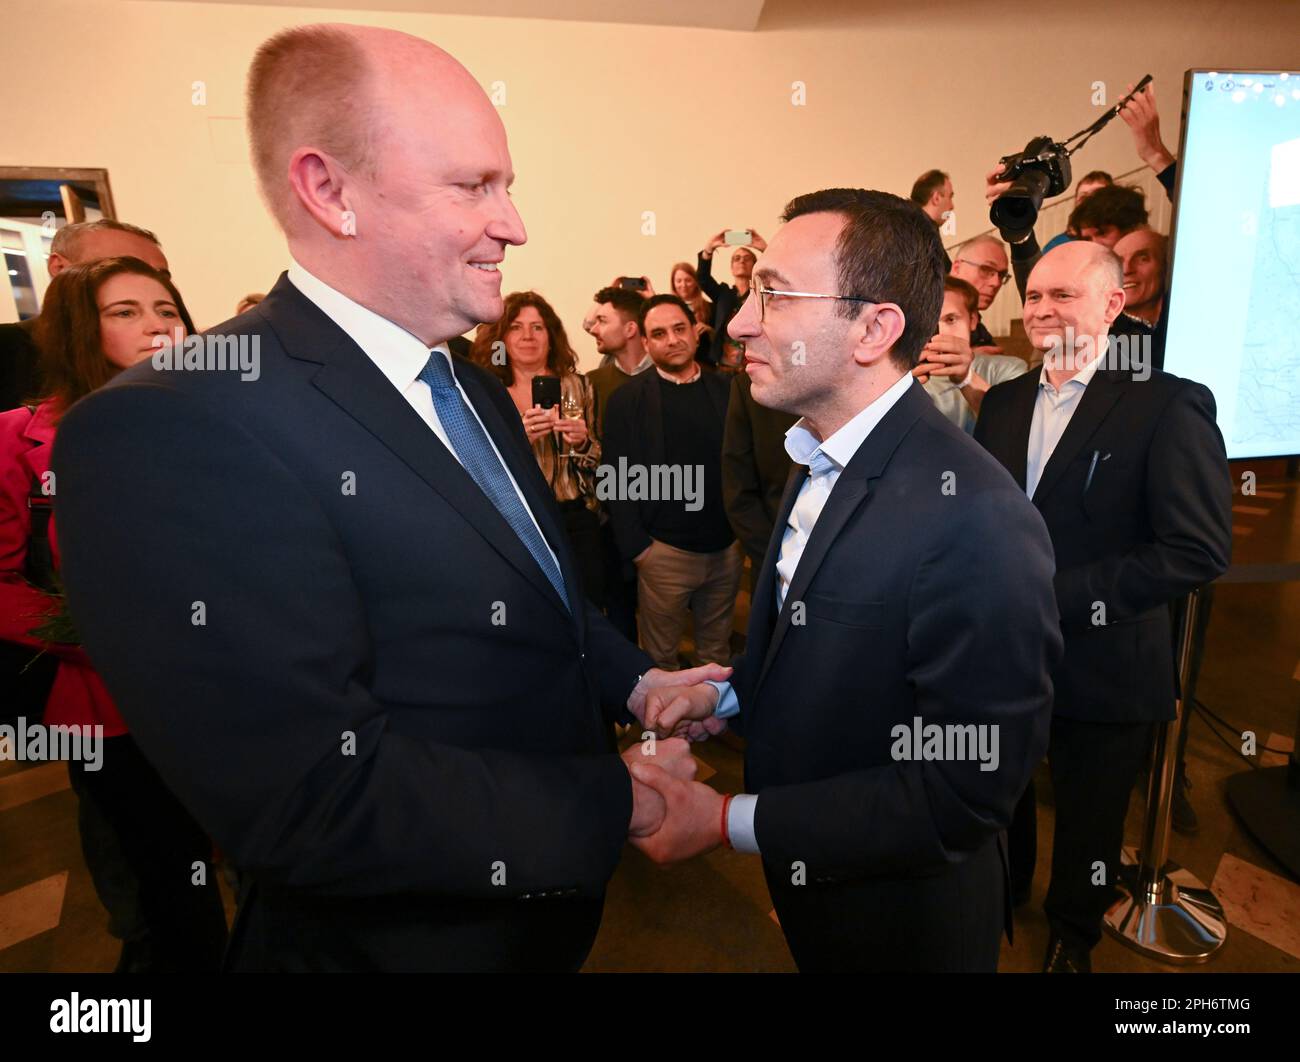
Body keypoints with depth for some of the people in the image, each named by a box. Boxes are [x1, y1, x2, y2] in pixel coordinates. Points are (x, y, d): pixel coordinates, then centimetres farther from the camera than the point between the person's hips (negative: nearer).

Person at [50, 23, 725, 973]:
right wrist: (610, 801, -21)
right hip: (410, 935, -7)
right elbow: (313, 801, -30)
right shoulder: (171, 432, -26)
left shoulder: (476, 389, 2)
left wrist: (632, 680, -4)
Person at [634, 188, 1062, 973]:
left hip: (900, 924, -6)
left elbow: (967, 794, -27)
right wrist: (727, 694, -7)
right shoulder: (821, 463, -2)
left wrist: (729, 822, -24)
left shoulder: (976, 520, -30)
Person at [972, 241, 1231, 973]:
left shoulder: (1169, 404, -13)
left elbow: (1202, 549, -19)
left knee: (1088, 822, 18)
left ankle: (1074, 935, 46)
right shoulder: (1004, 402, 5)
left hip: (1099, 665, -4)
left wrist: (1059, 595, -23)